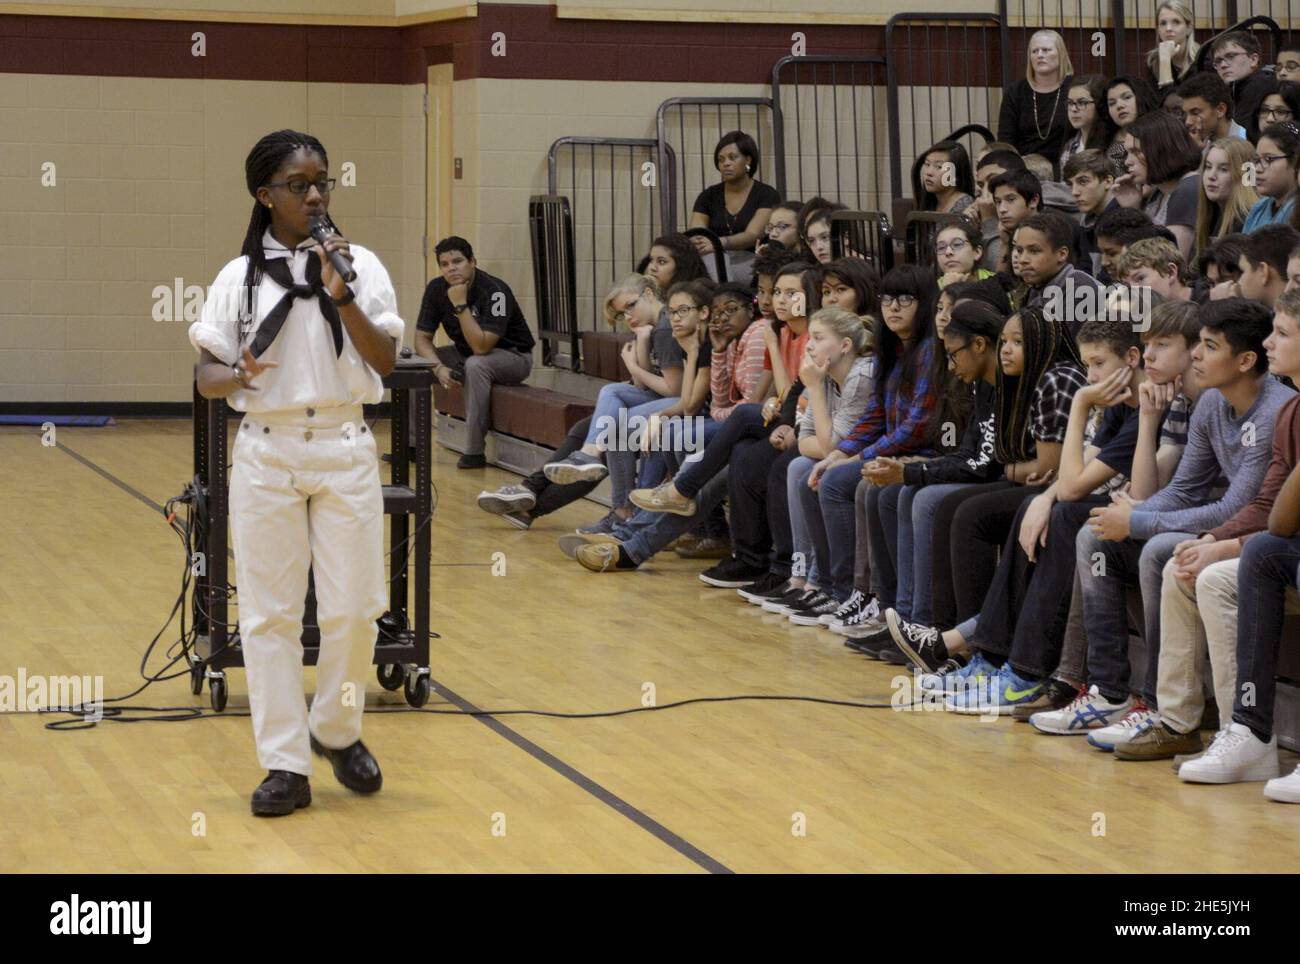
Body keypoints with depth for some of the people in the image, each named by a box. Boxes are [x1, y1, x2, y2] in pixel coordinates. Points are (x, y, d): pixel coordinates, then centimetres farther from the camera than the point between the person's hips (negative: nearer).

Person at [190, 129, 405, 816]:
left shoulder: (360, 266, 1)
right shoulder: (240, 278, 1)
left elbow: (386, 361, -6)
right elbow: (206, 377, 2)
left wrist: (341, 297, -18)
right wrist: (240, 376, -20)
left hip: (344, 450, 0)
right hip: (267, 452, 0)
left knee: (353, 606, 2)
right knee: (269, 611, 1)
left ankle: (336, 729, 27)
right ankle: (285, 765, 8)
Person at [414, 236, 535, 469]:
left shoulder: (494, 291, -28)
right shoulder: (436, 289, -10)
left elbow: (481, 347, -35)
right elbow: (422, 338, -7)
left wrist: (461, 305, -37)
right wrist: (438, 367, -25)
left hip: (513, 356, -7)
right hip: (466, 352, 7)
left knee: (476, 365, -37)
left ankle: (474, 452, -31)